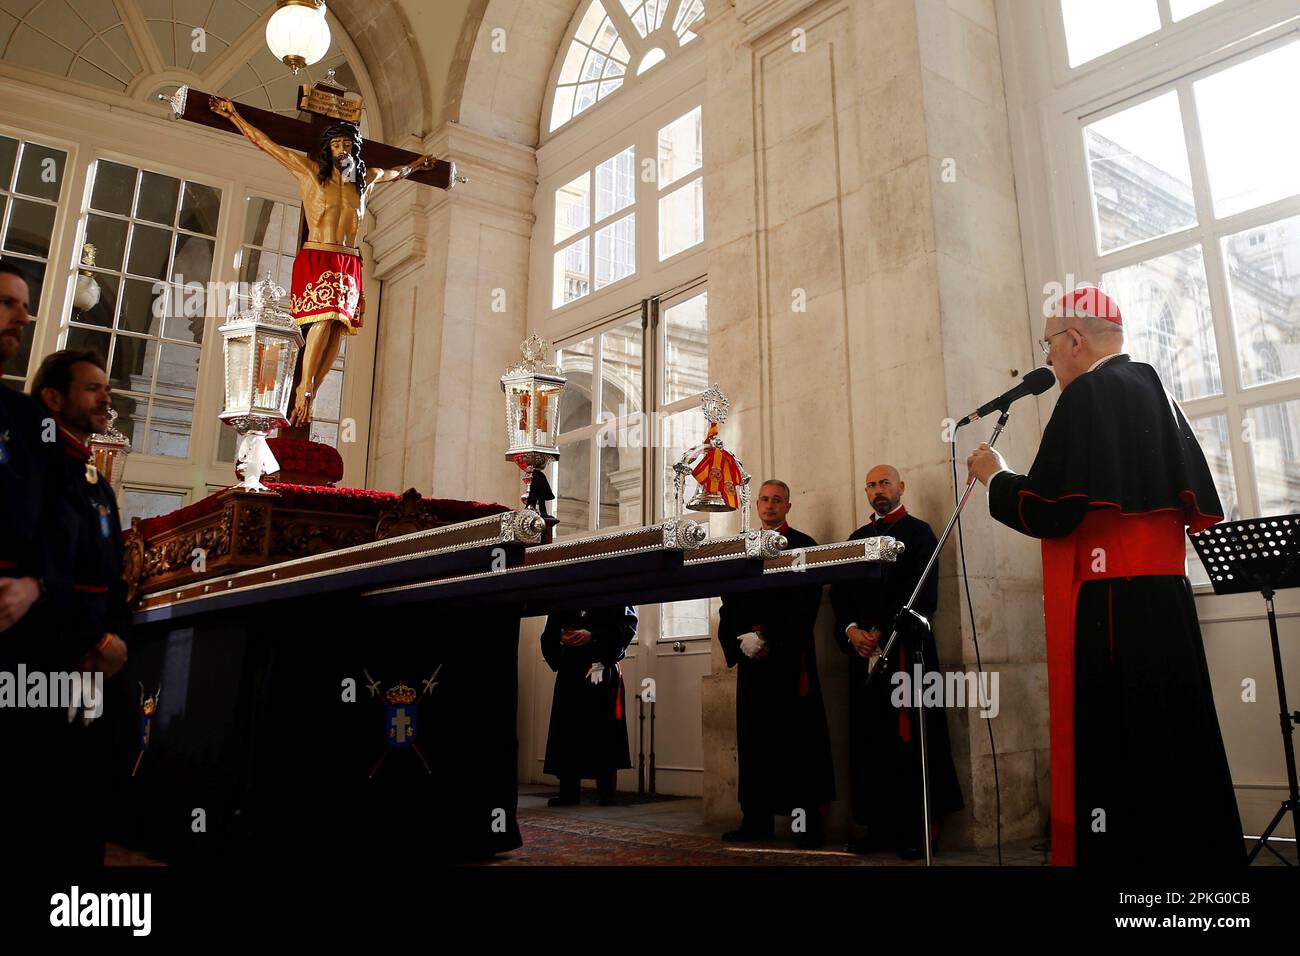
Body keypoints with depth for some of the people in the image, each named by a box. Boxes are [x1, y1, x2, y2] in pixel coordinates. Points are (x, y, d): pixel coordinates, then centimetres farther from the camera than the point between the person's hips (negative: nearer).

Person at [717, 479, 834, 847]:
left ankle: (810, 821, -1)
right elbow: (729, 603, 12)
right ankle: (757, 819, 10)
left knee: (798, 735, -5)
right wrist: (740, 640, -5)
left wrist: (767, 637, -16)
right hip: (751, 657, 5)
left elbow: (804, 604, -8)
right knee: (754, 736, 4)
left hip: (790, 655, -5)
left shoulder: (804, 546, 3)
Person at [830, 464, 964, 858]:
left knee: (909, 737, -5)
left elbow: (922, 594, -8)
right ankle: (878, 827, 9)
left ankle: (919, 829, 2)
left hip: (907, 647, -5)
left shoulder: (919, 533, 4)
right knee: (869, 740, 3)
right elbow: (839, 591, 12)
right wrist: (852, 630, -6)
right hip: (864, 650, 5)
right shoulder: (857, 538, 20)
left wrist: (883, 633, -15)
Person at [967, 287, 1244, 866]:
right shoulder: (1153, 389, 16)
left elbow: (1048, 510, -18)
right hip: (1164, 593, 9)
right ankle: (1194, 848, 23)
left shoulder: (1088, 395, -10)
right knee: (1169, 737, 14)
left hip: (1107, 601, -9)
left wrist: (996, 477, -1)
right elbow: (1196, 500, 18)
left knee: (1110, 748, -5)